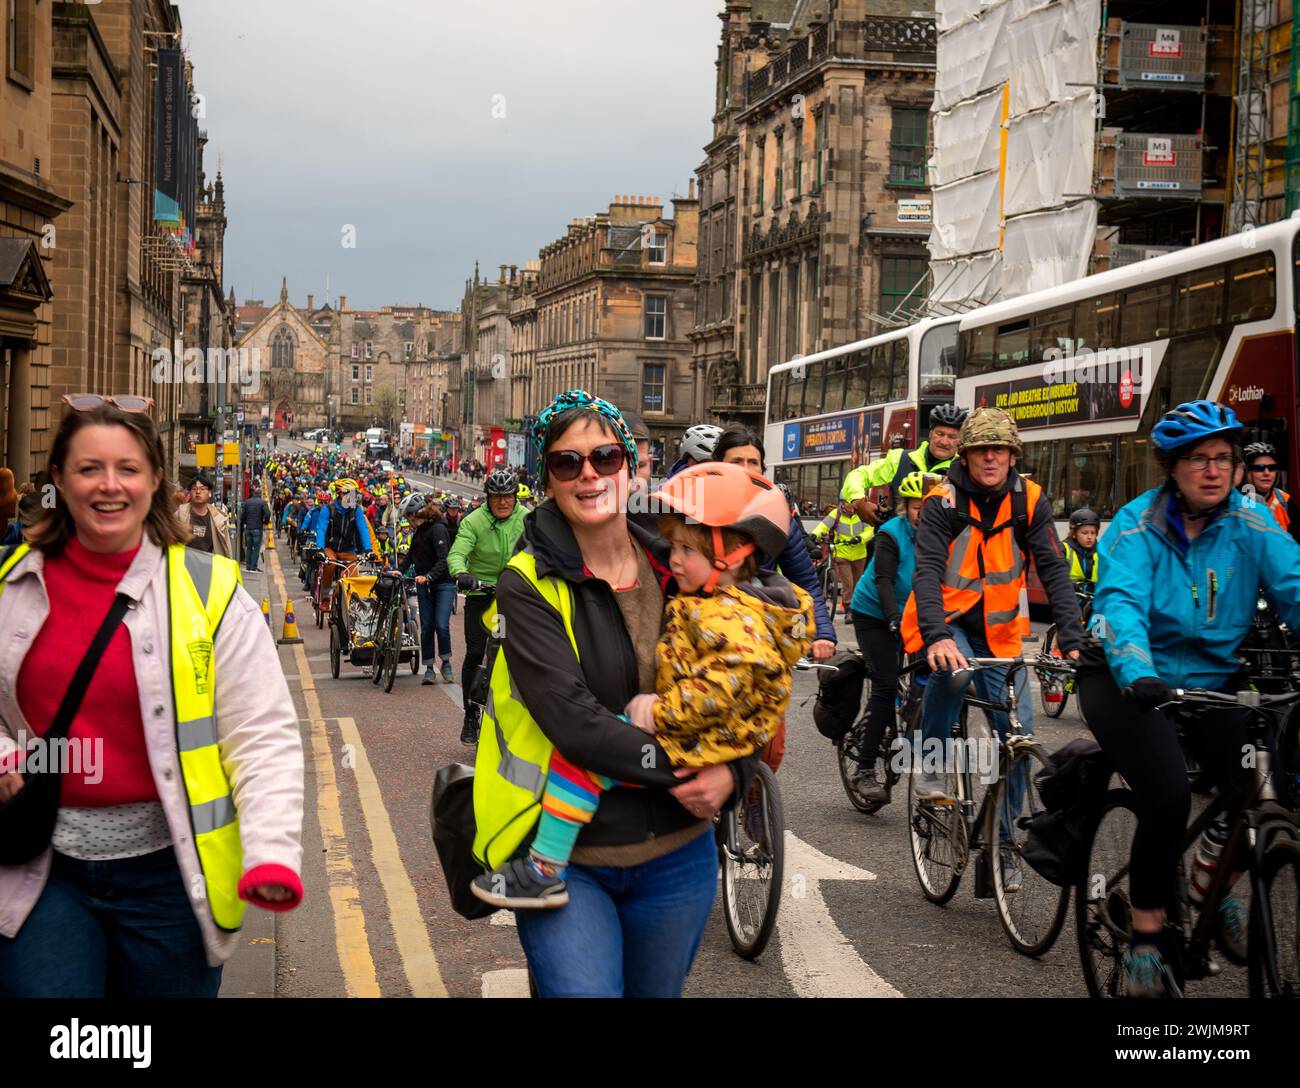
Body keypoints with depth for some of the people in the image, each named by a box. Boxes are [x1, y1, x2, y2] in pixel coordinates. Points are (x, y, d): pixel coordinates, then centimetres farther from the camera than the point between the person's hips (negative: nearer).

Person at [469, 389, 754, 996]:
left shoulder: (677, 573, 5)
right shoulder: (529, 586, -10)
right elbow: (570, 717, -21)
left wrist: (732, 774, -11)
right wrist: (678, 769, -19)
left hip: (676, 853, 5)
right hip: (566, 860, -4)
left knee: (656, 991, 19)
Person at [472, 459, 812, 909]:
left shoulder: (730, 617, -20)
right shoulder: (712, 605, 15)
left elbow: (726, 683, -32)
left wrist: (661, 711, -27)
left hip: (685, 747, -12)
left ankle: (544, 871, -23)